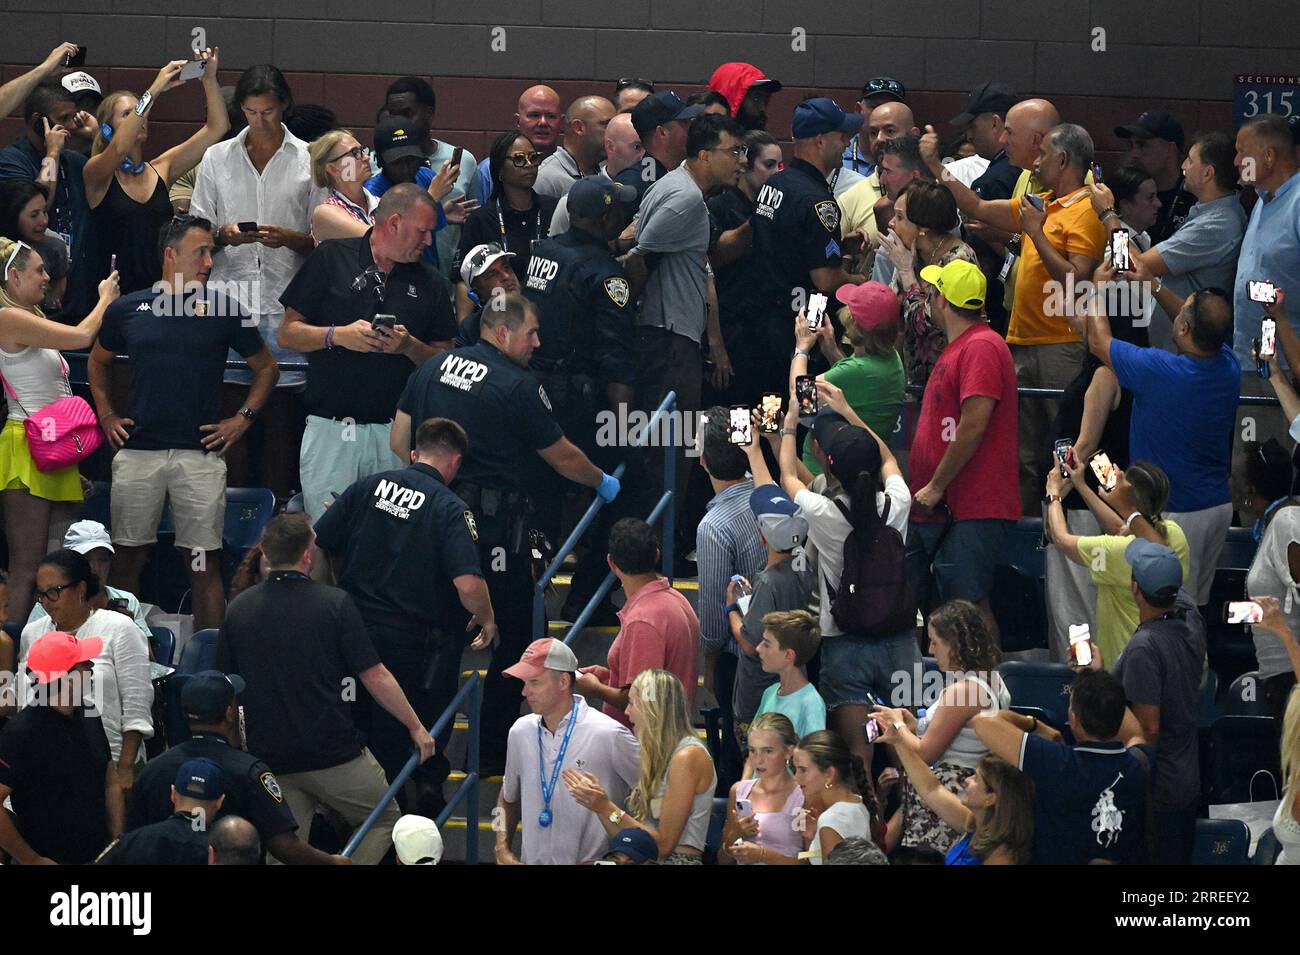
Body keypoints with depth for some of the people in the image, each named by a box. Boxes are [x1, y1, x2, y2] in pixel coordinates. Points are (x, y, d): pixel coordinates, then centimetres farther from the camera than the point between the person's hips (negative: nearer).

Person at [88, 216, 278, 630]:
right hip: (137, 451, 1)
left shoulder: (221, 309, 3)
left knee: (204, 563, -3)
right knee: (128, 558, 5)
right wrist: (107, 416, 13)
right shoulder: (128, 309, 7)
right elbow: (98, 363, 24)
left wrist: (242, 420, 3)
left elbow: (266, 367, 13)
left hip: (200, 452, -1)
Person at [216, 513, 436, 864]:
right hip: (334, 753, -3)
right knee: (384, 821, 16)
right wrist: (416, 728, 6)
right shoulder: (334, 603, -9)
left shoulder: (237, 611, 2)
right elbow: (375, 677, -7)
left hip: (270, 757, 3)